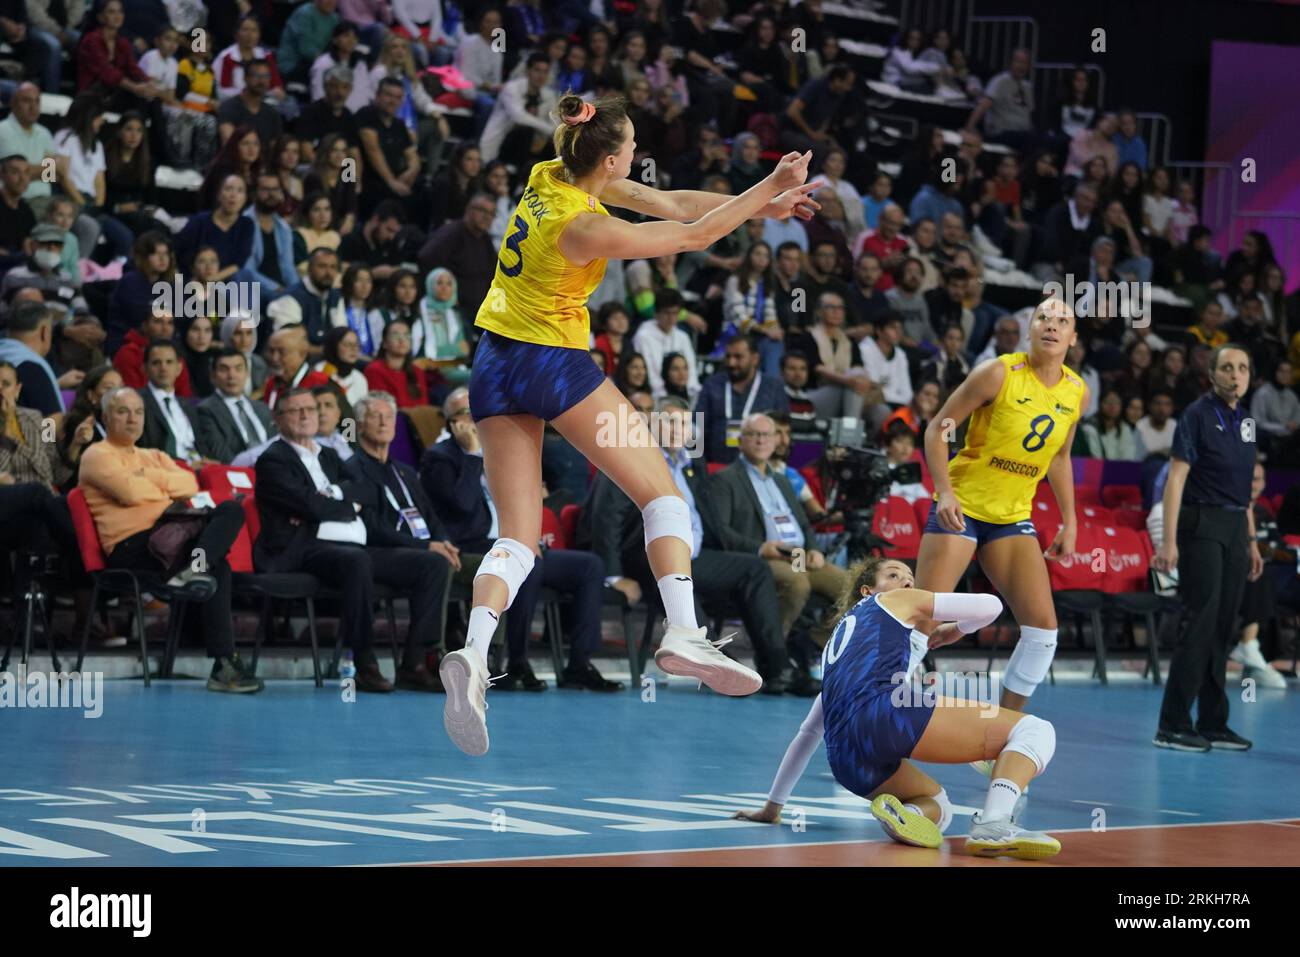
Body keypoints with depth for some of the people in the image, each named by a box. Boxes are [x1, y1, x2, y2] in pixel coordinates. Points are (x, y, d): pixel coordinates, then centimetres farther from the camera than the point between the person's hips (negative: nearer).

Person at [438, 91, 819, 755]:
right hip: (553, 362, -8)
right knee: (661, 493, 4)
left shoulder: (552, 177, 1)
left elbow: (668, 204, 6)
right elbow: (695, 236, -15)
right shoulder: (583, 228, -22)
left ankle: (474, 650, -21)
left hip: (493, 368, 8)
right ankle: (682, 635, -10)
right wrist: (768, 189, -8)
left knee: (517, 536, 3)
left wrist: (759, 203, 4)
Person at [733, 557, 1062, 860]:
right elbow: (990, 605, 20)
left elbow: (807, 733, 44)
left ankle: (904, 813, -8)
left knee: (940, 806, 31)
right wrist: (955, 630, 41)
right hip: (887, 711, -7)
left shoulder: (838, 641, 40)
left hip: (846, 761, 7)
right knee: (1035, 730, -4)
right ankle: (992, 825, -33)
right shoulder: (896, 602, 25)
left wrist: (772, 807, 50)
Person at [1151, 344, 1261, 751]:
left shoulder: (1243, 421, 14)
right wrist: (1169, 540, -19)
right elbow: (1177, 477, -12)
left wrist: (1251, 540, 18)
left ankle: (1212, 724, 12)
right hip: (1202, 524, -7)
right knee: (1200, 622, -11)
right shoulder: (1197, 415, -7)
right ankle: (1173, 725, -8)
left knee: (1223, 627, 7)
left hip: (1235, 529, 7)